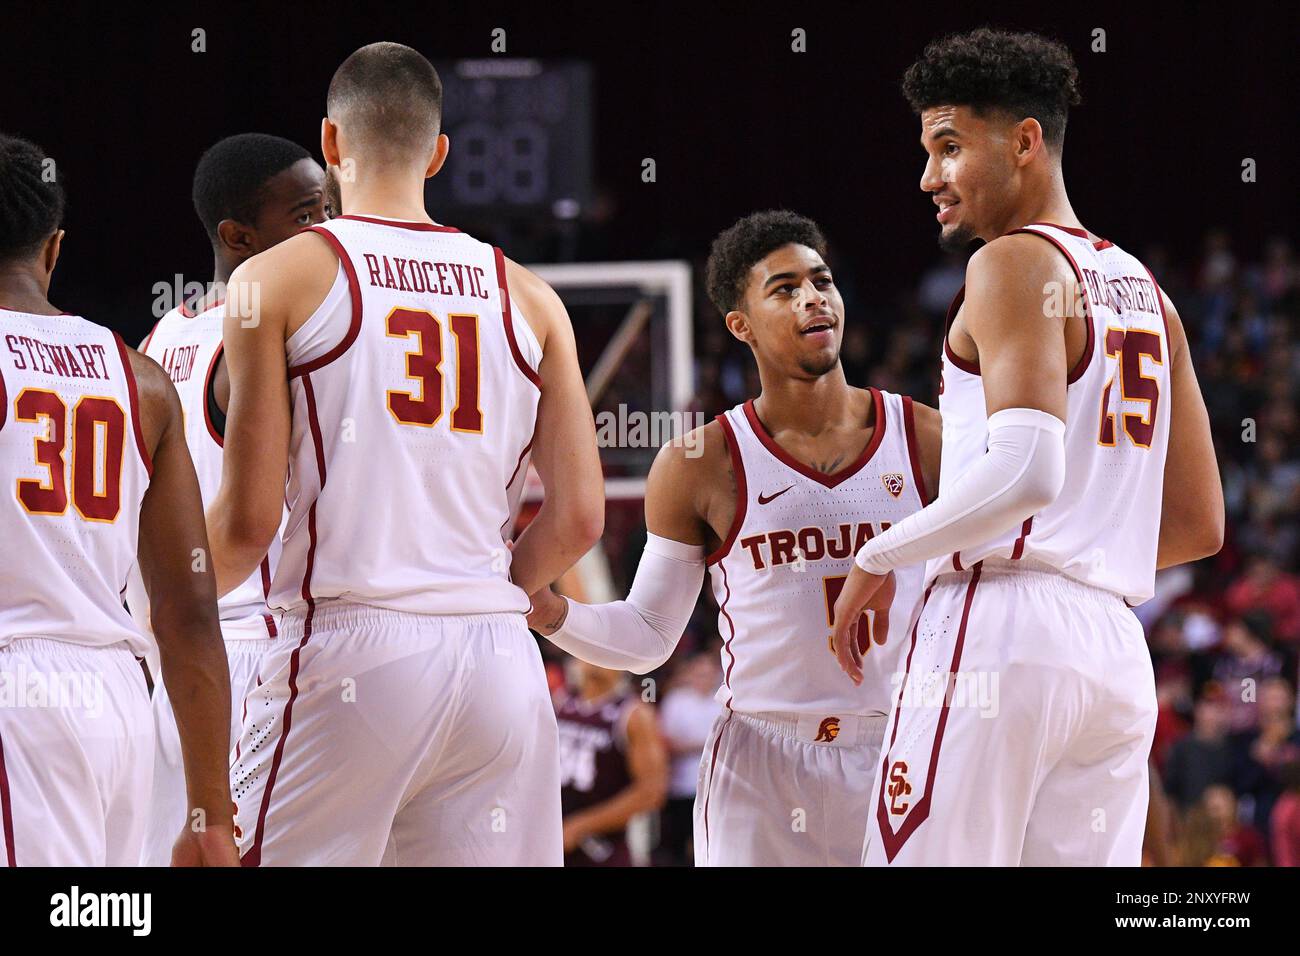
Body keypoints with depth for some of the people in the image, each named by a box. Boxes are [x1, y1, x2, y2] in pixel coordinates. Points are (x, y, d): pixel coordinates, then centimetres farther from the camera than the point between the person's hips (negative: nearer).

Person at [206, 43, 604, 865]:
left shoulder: (279, 279, 1)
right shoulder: (528, 298, 12)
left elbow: (248, 521, -4)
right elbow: (579, 521, 7)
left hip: (349, 646, -4)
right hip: (501, 662, 4)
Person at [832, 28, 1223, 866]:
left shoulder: (1016, 263, -5)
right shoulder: (1147, 294, 21)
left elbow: (1025, 472, -20)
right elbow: (1199, 527, 22)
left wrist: (877, 559, -9)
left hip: (1001, 630, -8)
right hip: (1116, 649, 9)